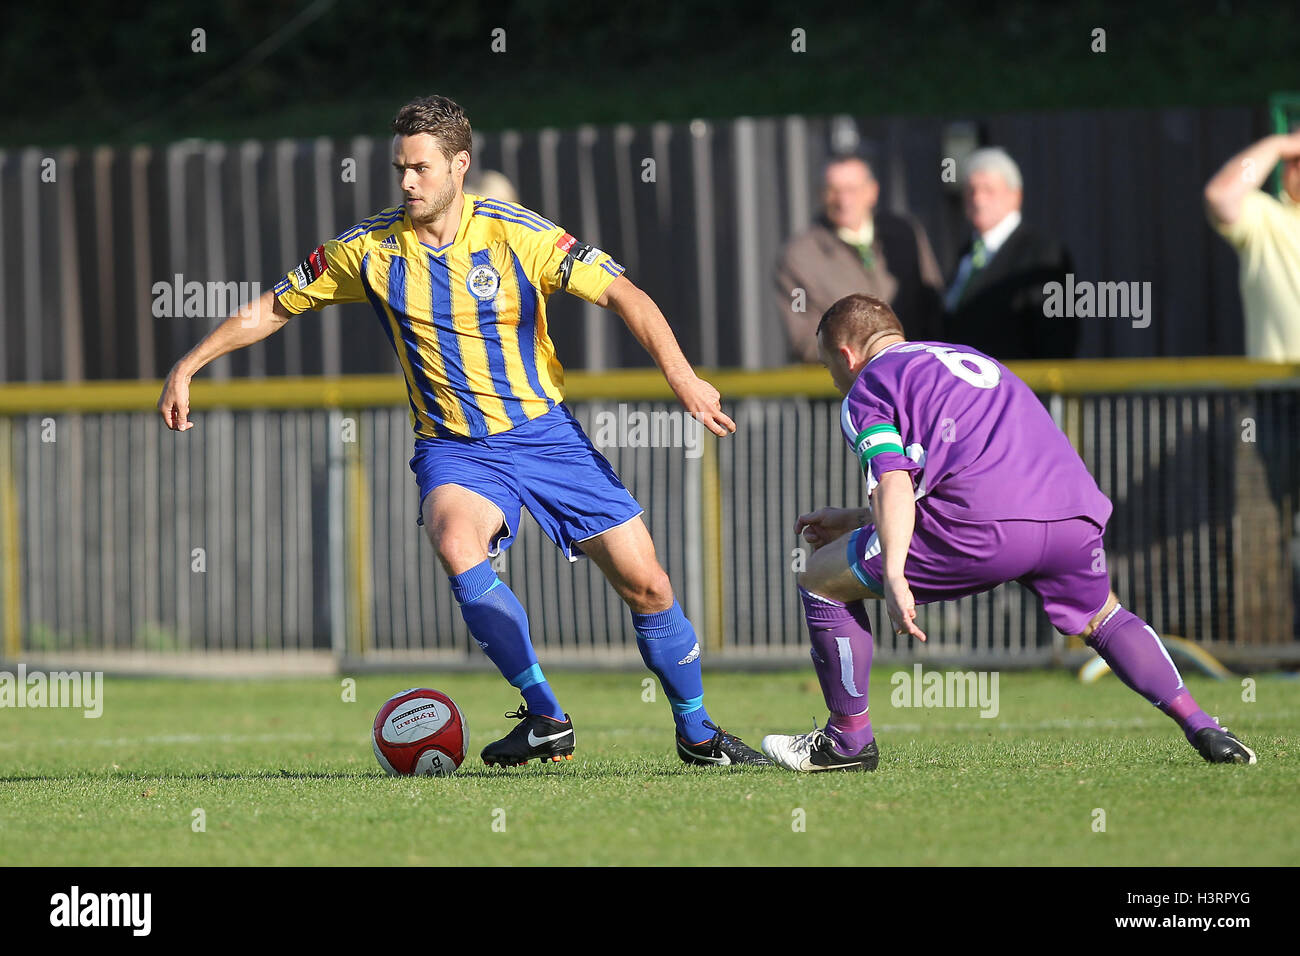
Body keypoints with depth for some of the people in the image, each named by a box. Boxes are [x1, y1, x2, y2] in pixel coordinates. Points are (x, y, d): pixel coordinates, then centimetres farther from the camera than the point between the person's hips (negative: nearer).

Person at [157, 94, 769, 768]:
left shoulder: (515, 235, -12)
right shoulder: (371, 250, -5)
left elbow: (621, 295, -12)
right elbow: (273, 308, 7)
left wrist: (680, 373, -23)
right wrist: (188, 366, 2)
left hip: (544, 432, 0)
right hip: (453, 450, 0)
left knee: (645, 582, -3)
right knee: (455, 541, -34)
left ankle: (696, 734, 21)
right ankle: (545, 720, -25)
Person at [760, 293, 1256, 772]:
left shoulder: (867, 387, 14)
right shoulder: (970, 359, 37)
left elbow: (893, 482, -6)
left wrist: (894, 576, -17)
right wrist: (853, 519, 47)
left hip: (986, 532, -7)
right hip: (1073, 514, 7)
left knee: (821, 580, 12)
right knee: (1102, 618, 35)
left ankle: (849, 739, 16)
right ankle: (1198, 725, 19)